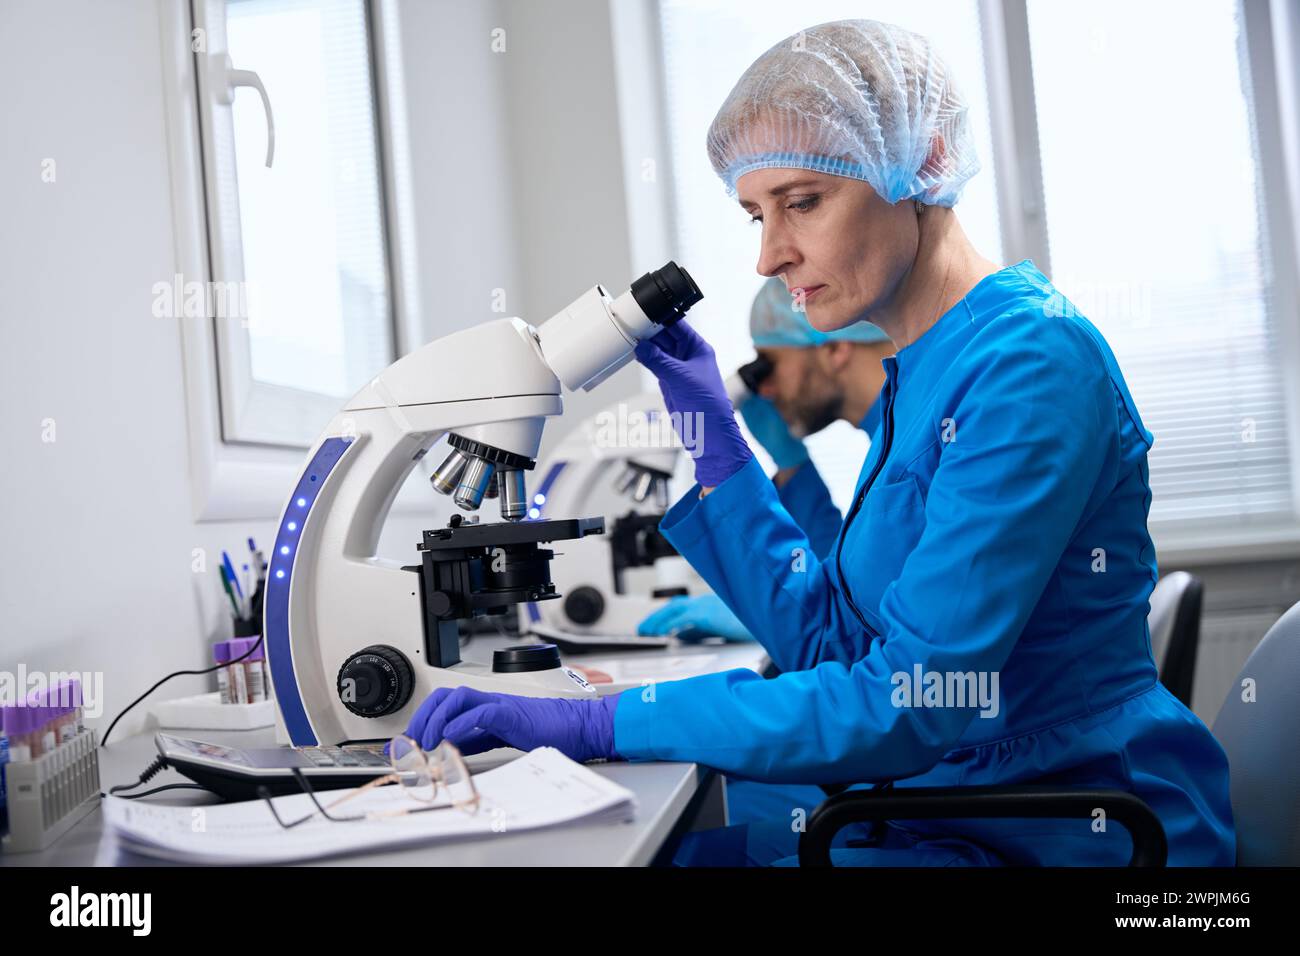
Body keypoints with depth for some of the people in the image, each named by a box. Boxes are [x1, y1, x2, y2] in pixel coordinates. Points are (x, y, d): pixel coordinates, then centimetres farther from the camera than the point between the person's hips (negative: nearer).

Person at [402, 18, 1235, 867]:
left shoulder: (1033, 360, -20)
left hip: (1062, 836, -7)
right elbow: (826, 640, 8)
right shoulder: (917, 374, 7)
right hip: (936, 812, 7)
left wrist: (597, 722, -24)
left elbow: (909, 701, -25)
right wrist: (715, 428, 5)